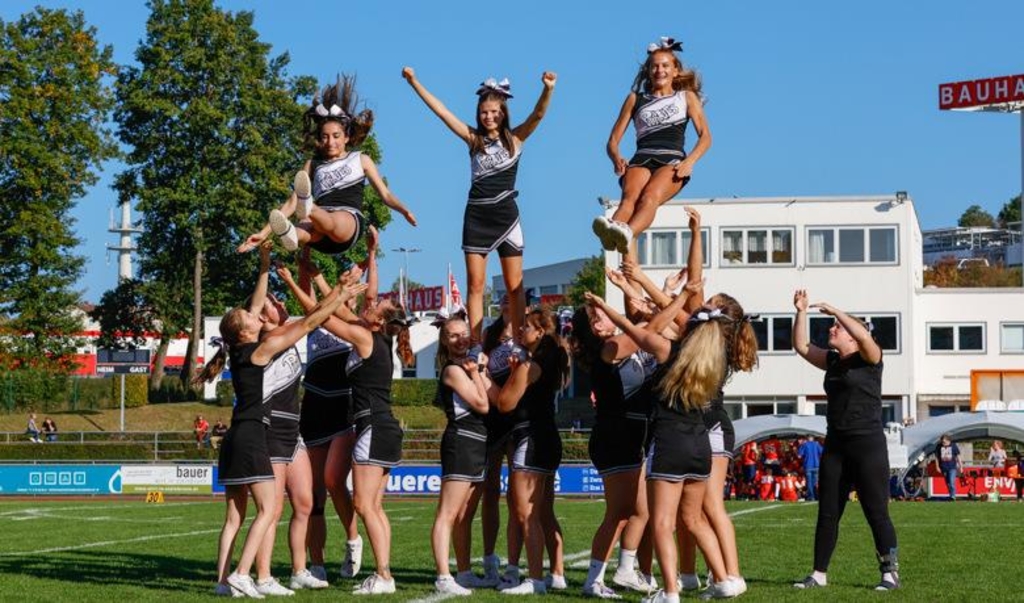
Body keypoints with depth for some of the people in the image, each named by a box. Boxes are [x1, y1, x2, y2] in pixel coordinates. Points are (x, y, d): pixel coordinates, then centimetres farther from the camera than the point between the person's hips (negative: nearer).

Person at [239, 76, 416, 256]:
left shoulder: (360, 160, 24)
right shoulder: (313, 164, 27)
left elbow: (385, 194, 20)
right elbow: (292, 202, 23)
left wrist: (403, 210, -5)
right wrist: (264, 233, 12)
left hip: (349, 220, -2)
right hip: (320, 223, 2)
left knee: (334, 224, -43)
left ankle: (308, 207, -73)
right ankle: (289, 234, -73)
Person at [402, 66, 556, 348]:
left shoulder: (515, 138, 2)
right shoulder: (474, 139, 6)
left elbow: (538, 115, -13)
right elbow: (441, 111, 3)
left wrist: (548, 89, -32)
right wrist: (414, 82, -3)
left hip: (506, 215, -2)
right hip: (477, 216, 2)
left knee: (514, 286, 2)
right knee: (475, 285, 0)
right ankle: (475, 345, 0)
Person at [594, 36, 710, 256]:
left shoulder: (686, 97, 26)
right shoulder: (635, 98, 28)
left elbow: (705, 136, 13)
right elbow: (613, 140, 22)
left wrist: (690, 162, -8)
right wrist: (617, 159, -3)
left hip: (672, 160, -2)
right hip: (641, 159, 2)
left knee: (650, 196, -38)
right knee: (630, 196, -36)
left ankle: (627, 234, -69)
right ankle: (611, 232, -68)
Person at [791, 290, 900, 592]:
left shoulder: (868, 358, -5)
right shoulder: (832, 361, 13)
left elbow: (863, 335, -25)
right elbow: (801, 346, 14)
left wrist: (834, 311, -18)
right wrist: (801, 313, 4)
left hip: (868, 444, -7)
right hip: (835, 445, 7)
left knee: (876, 512, -5)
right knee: (827, 513, 8)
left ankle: (890, 573, -1)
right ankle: (819, 574, 12)